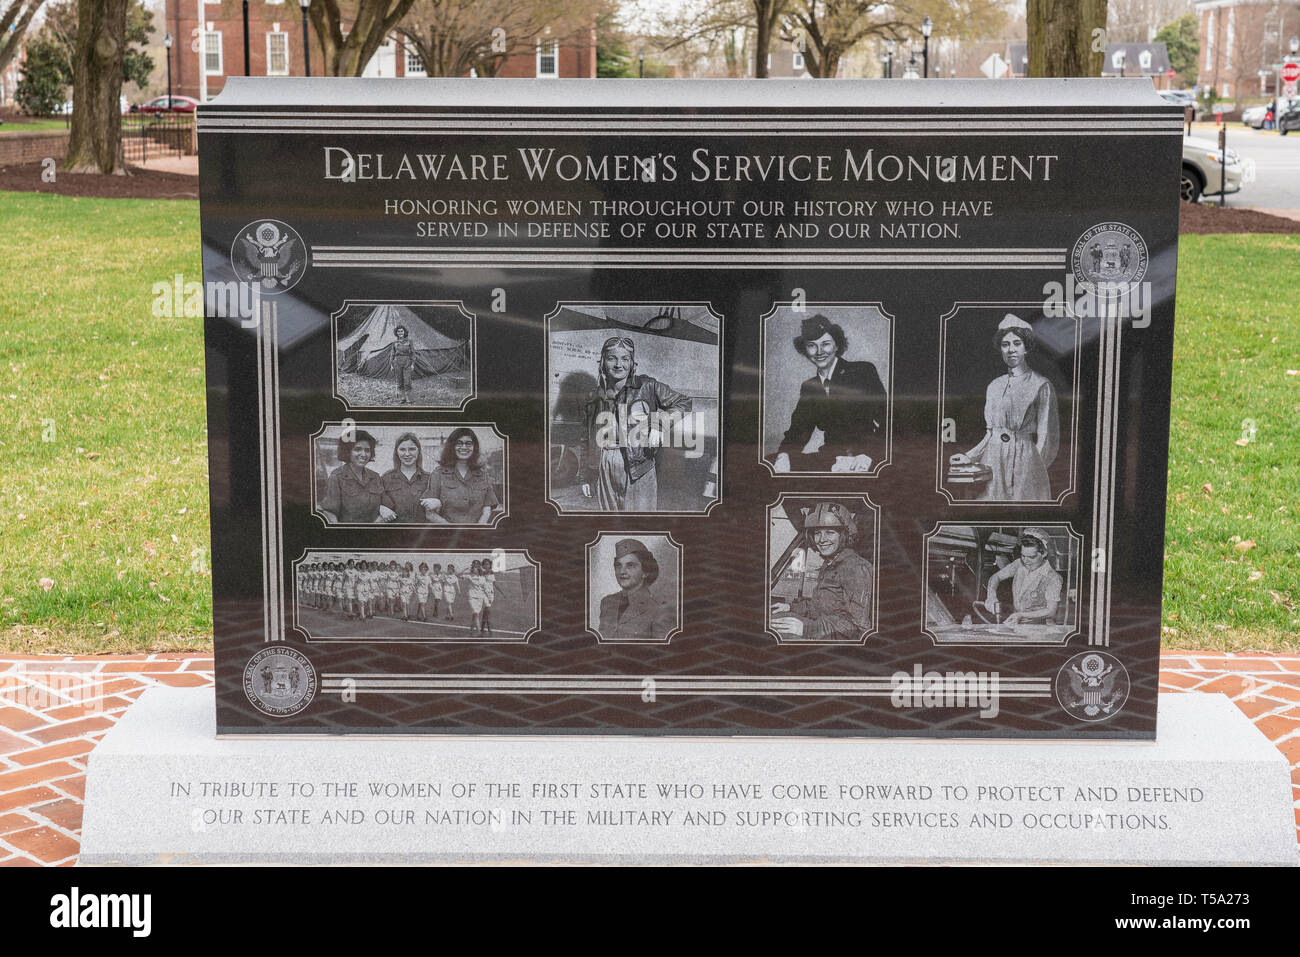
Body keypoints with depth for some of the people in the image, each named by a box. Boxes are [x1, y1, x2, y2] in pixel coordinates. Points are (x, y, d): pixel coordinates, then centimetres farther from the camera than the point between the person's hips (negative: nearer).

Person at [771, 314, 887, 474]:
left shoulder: (864, 371, 3)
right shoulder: (808, 387, 19)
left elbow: (886, 419, -4)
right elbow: (798, 430, 13)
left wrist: (869, 455, -21)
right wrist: (784, 454, -11)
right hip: (830, 458, 4)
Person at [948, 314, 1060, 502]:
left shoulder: (1041, 387, -3)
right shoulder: (994, 387, 13)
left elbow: (1045, 439, -4)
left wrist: (1031, 470, -7)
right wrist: (969, 457, 5)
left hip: (1025, 463, -5)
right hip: (992, 462, 5)